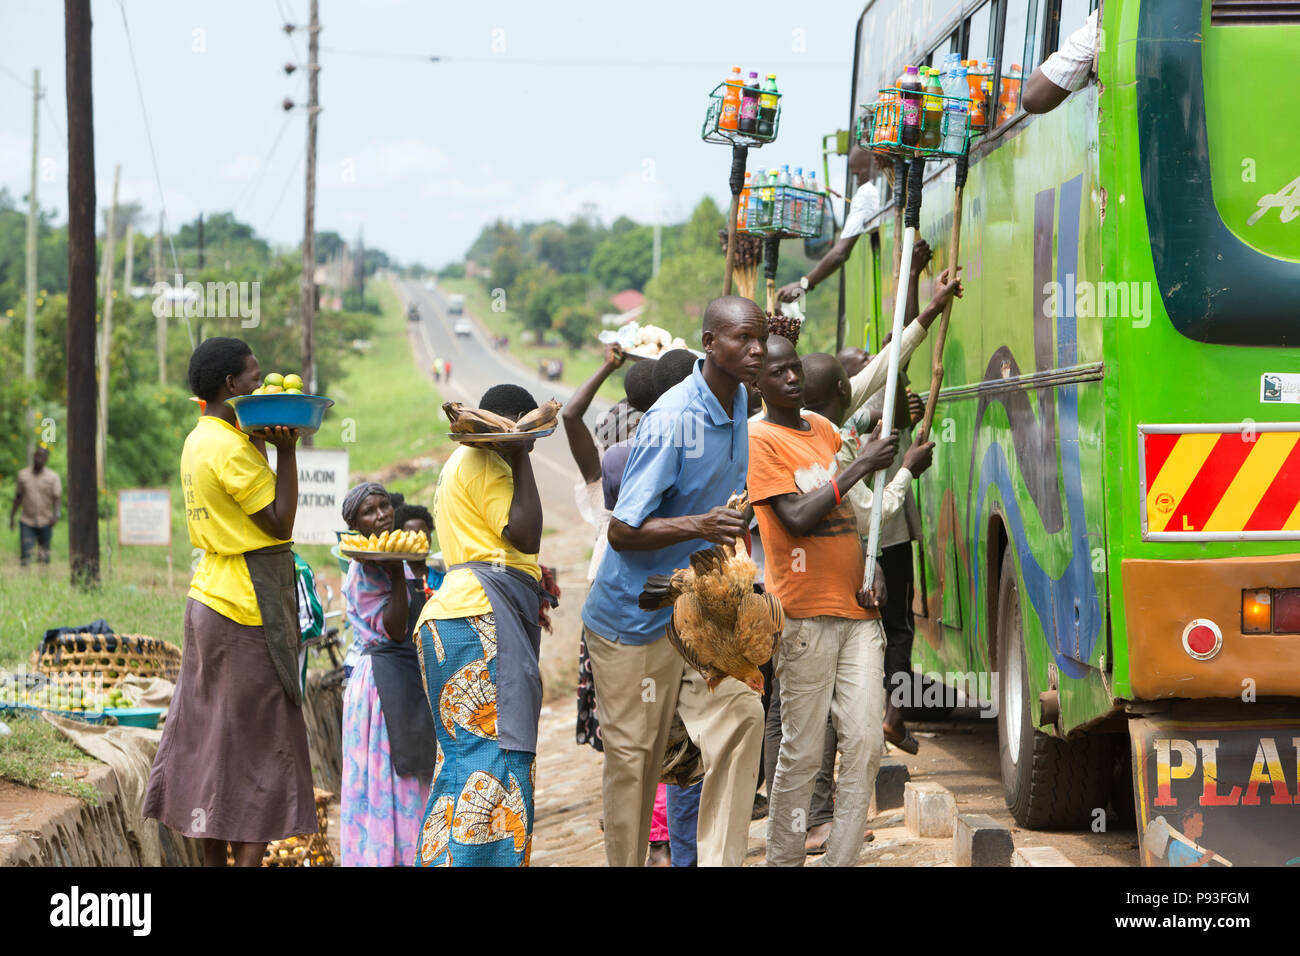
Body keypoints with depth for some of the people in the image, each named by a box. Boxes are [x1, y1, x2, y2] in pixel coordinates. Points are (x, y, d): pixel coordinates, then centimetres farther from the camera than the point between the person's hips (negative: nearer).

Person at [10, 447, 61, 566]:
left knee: (44, 557, 3)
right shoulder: (23, 475, 8)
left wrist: (56, 514, -22)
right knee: (25, 556, -10)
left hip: (45, 522, -1)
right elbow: (18, 497, 16)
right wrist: (12, 516, 16)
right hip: (27, 522, 1)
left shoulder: (53, 477, 3)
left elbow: (57, 498, -4)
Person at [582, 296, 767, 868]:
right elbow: (622, 532, -24)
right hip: (634, 619, -7)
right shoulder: (671, 422, -23)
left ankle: (720, 862, -12)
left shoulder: (737, 402, 3)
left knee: (741, 713, -13)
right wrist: (697, 525, -37)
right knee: (634, 757, 2)